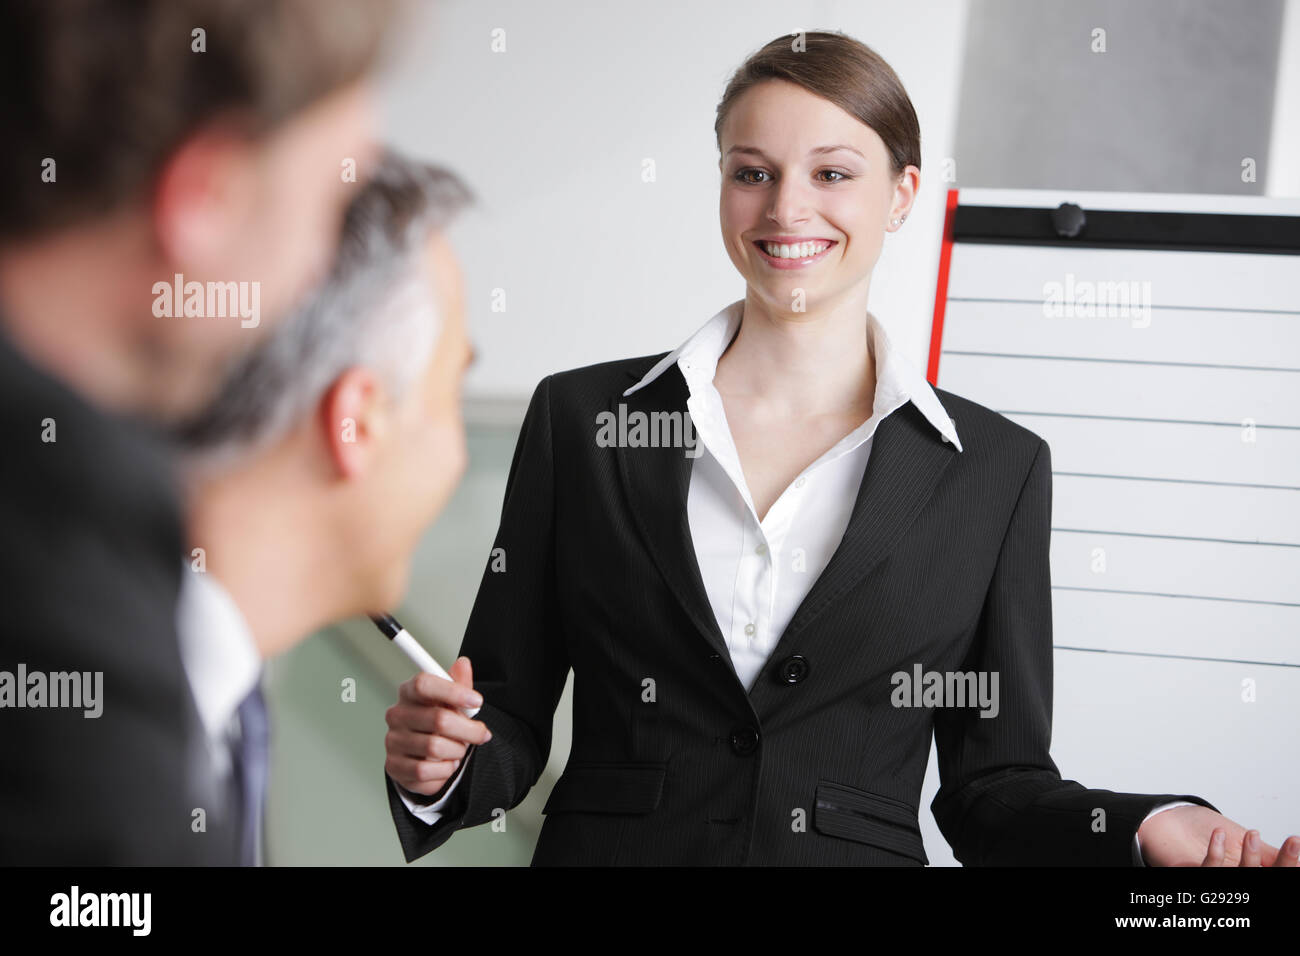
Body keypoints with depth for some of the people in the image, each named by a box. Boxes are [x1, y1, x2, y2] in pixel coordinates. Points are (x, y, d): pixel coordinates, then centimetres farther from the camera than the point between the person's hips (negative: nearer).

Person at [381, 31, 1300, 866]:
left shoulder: (997, 467, -3)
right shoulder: (580, 416, -3)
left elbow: (994, 785, 1)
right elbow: (513, 721, 1)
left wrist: (1149, 830, -16)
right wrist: (439, 768, -19)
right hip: (608, 845, 0)